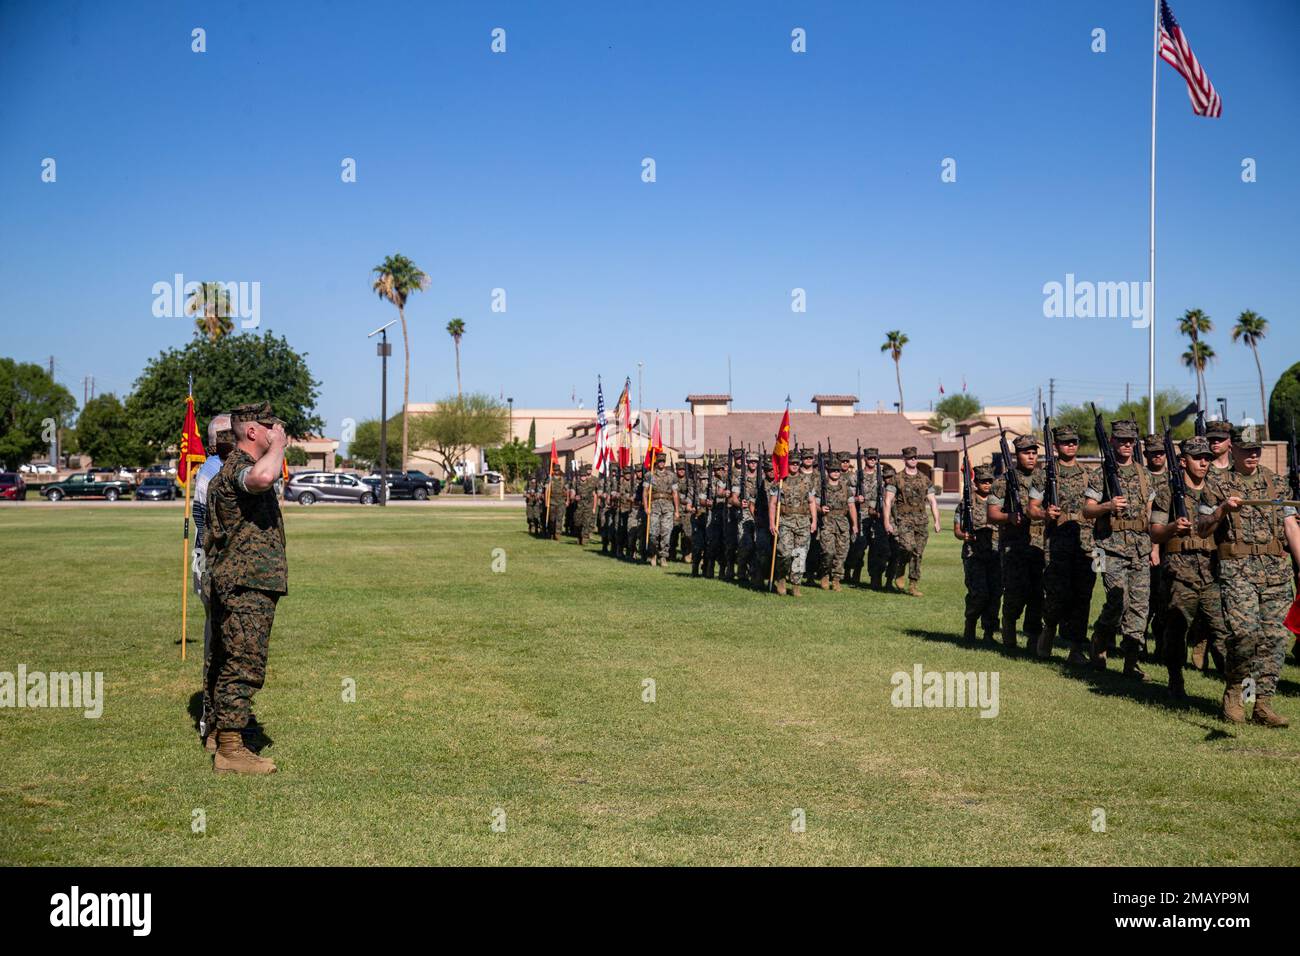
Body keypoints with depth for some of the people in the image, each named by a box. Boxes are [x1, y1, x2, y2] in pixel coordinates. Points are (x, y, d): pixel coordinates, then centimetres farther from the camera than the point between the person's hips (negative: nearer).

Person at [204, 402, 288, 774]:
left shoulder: (230, 470, 20)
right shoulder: (238, 468, -16)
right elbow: (262, 477, -40)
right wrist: (278, 445, -23)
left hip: (233, 587, 11)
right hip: (247, 588, -11)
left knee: (227, 664, 17)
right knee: (244, 666, -10)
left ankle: (223, 736, 28)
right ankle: (230, 750, -8)